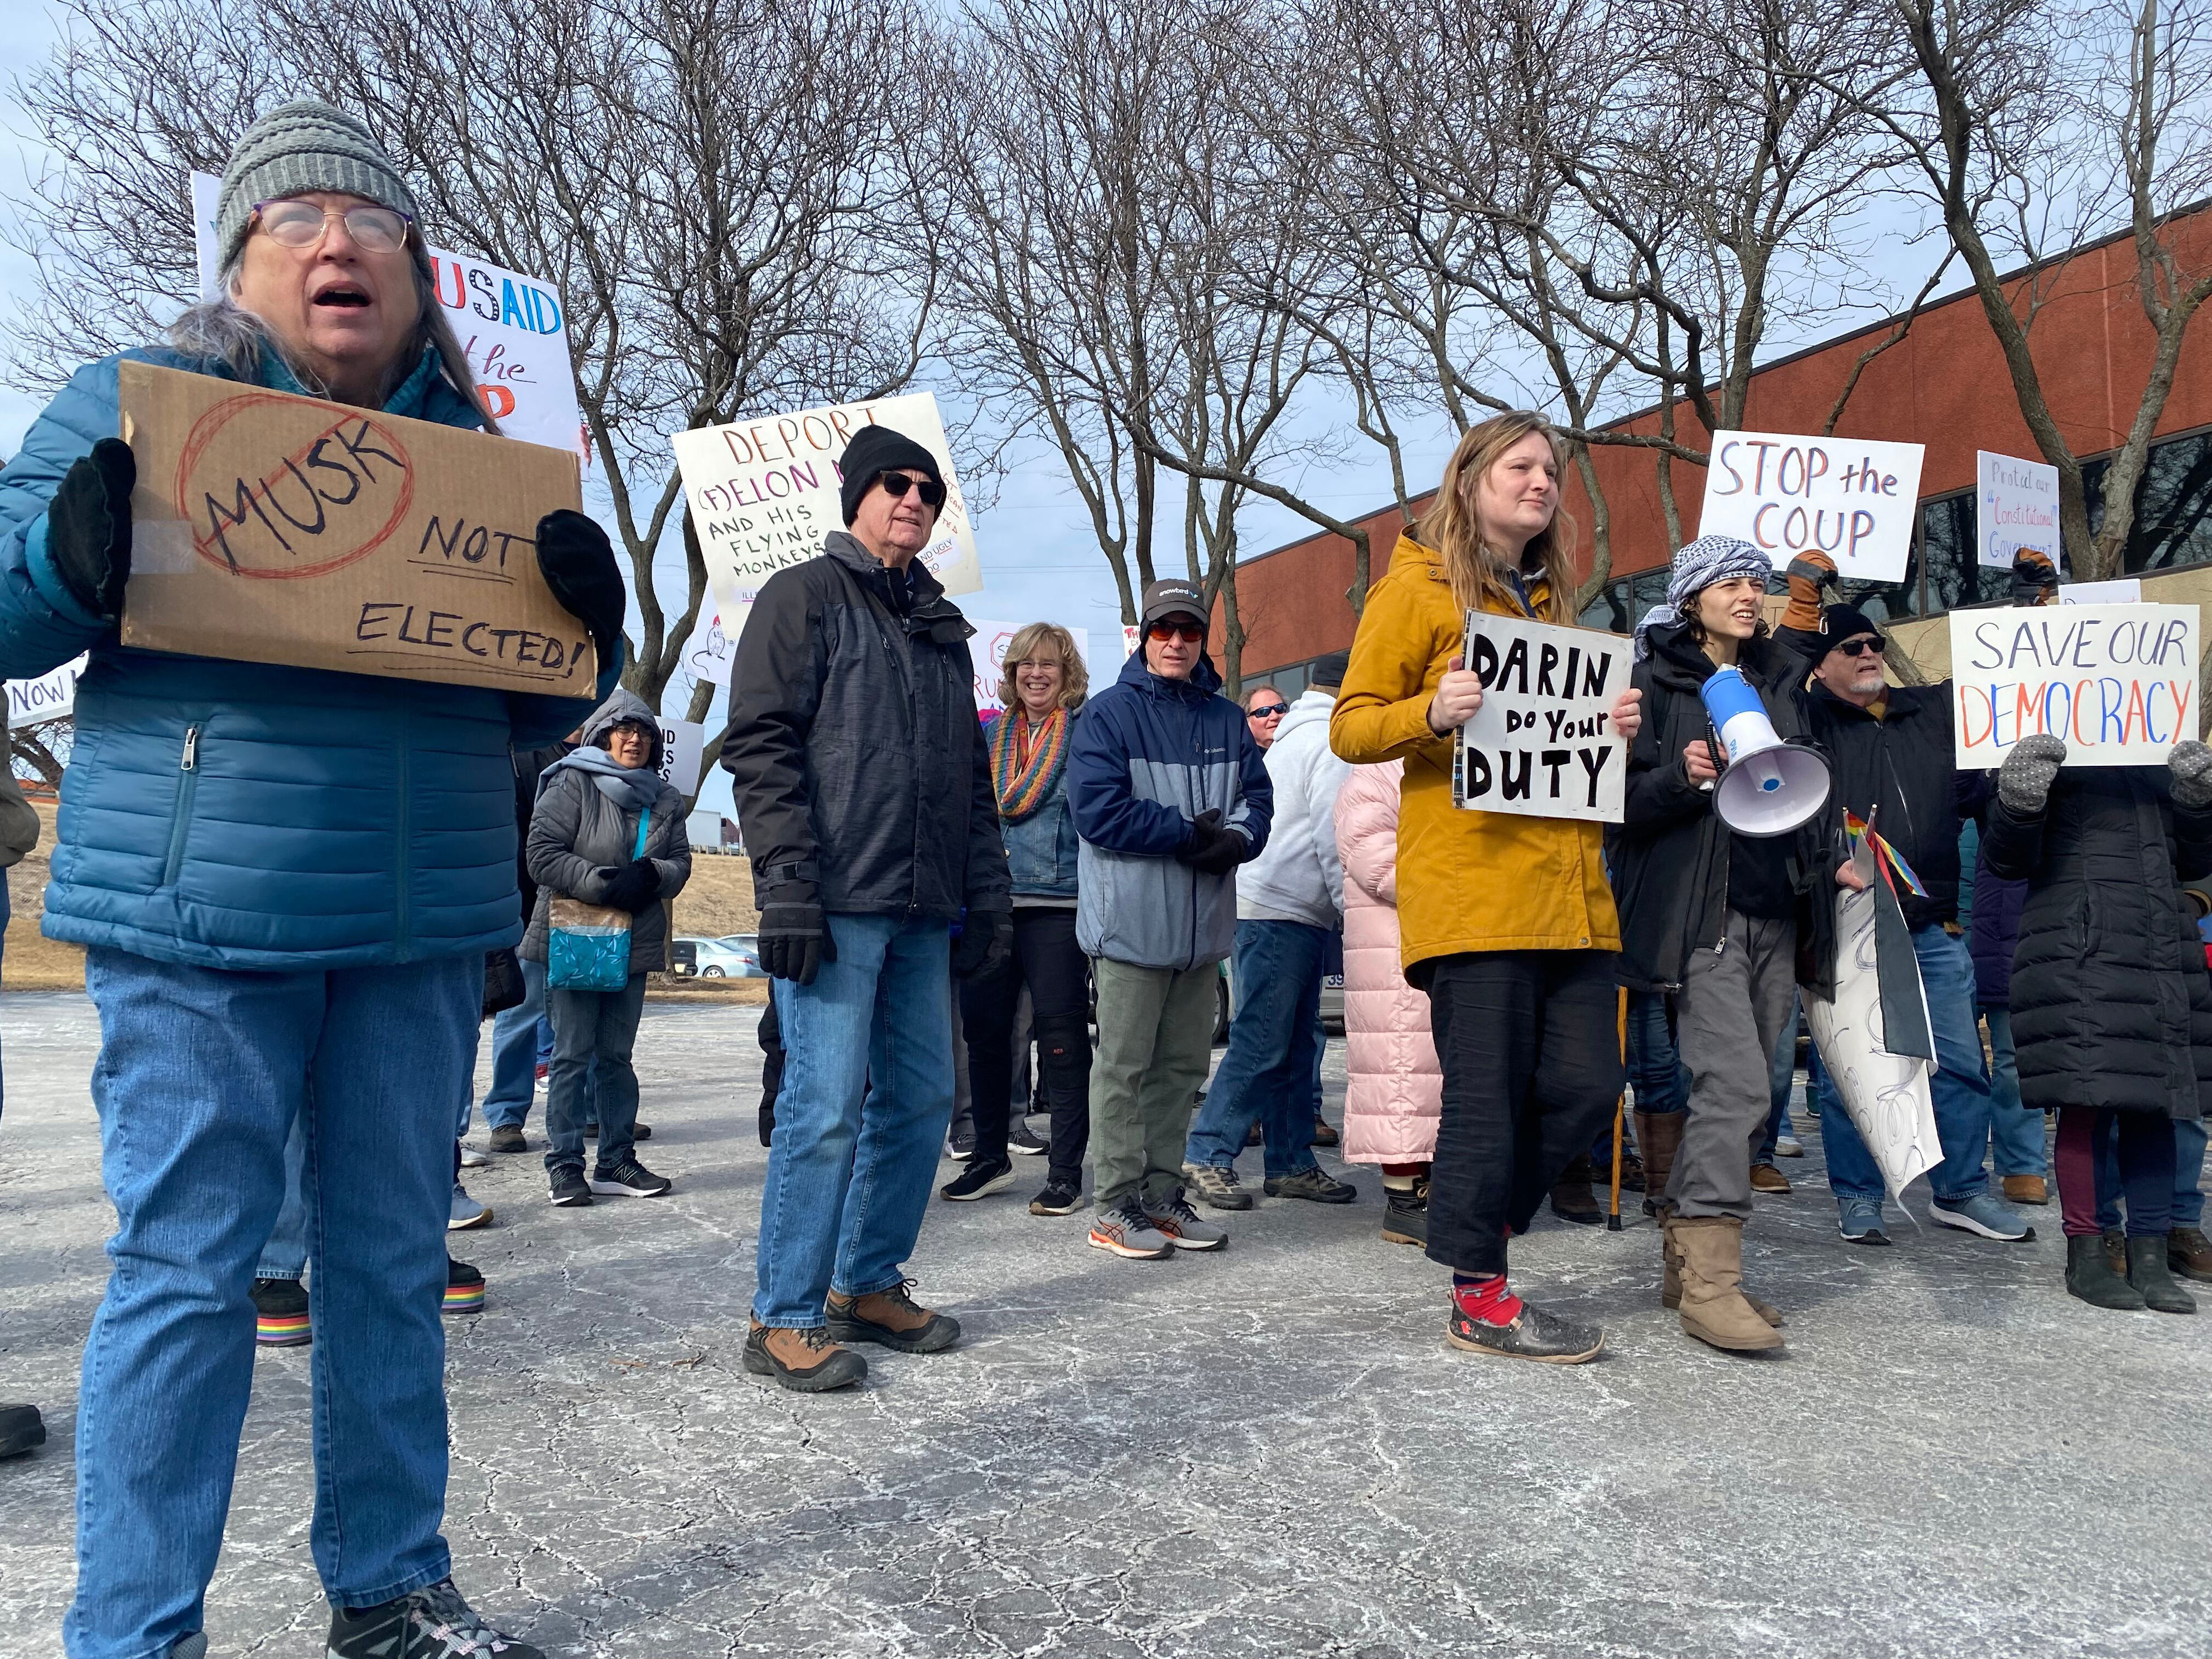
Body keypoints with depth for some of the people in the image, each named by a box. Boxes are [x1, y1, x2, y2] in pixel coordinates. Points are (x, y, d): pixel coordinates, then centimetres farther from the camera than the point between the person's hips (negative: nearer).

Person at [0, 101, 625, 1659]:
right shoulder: (135, 403, 5)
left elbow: (532, 711, 15)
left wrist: (590, 620, -6)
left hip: (423, 929, 4)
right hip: (198, 918, -3)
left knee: (396, 1260, 12)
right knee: (189, 1265, -1)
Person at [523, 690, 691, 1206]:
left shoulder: (665, 800, 11)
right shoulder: (572, 785, -5)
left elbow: (681, 861, 9)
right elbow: (543, 855, -12)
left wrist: (651, 874, -14)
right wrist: (604, 885, -19)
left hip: (635, 946, 5)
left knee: (616, 1056, 11)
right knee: (572, 1056, -1)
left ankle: (616, 1162, 18)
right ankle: (565, 1165, 7)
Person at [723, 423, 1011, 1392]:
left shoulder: (941, 628, 22)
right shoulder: (805, 597, 2)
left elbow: (972, 776, 23)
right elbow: (762, 748, -8)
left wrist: (987, 897, 15)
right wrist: (786, 888, -17)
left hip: (924, 911, 7)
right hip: (835, 905, -7)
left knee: (921, 1099, 9)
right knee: (827, 1105, -8)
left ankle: (867, 1285, 23)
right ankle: (785, 1318, 3)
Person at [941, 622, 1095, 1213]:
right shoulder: (993, 734, 16)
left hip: (1056, 902, -5)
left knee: (1060, 1031, -4)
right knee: (983, 1027, 9)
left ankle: (1066, 1172, 5)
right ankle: (991, 1158, 24)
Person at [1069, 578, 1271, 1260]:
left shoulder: (1227, 720, 14)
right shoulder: (1109, 713, -3)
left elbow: (1258, 798, 9)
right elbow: (1098, 809, -13)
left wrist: (1234, 838, -13)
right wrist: (1189, 832, -12)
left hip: (1203, 924, 6)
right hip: (1131, 921, -5)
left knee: (1182, 1065, 11)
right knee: (1125, 1066, -1)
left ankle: (1162, 1193, 22)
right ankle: (1116, 1206, 7)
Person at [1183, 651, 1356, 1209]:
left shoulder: (1294, 735, 23)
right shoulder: (1332, 739, -8)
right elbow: (1335, 839, -15)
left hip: (1292, 912, 10)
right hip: (1282, 911, -10)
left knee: (1295, 1044, 11)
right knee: (1261, 1044, -8)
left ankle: (1291, 1163, 16)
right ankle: (1207, 1157, -3)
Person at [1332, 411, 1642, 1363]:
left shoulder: (1552, 598, 23)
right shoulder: (1417, 588, 3)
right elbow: (1351, 729, -1)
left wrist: (1615, 728, 7)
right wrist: (1432, 714, -20)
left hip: (1568, 884, 7)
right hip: (1470, 883, -7)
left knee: (1586, 1085, 4)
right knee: (1489, 1094, -3)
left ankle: (1475, 1227, 25)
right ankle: (1479, 1299, 11)